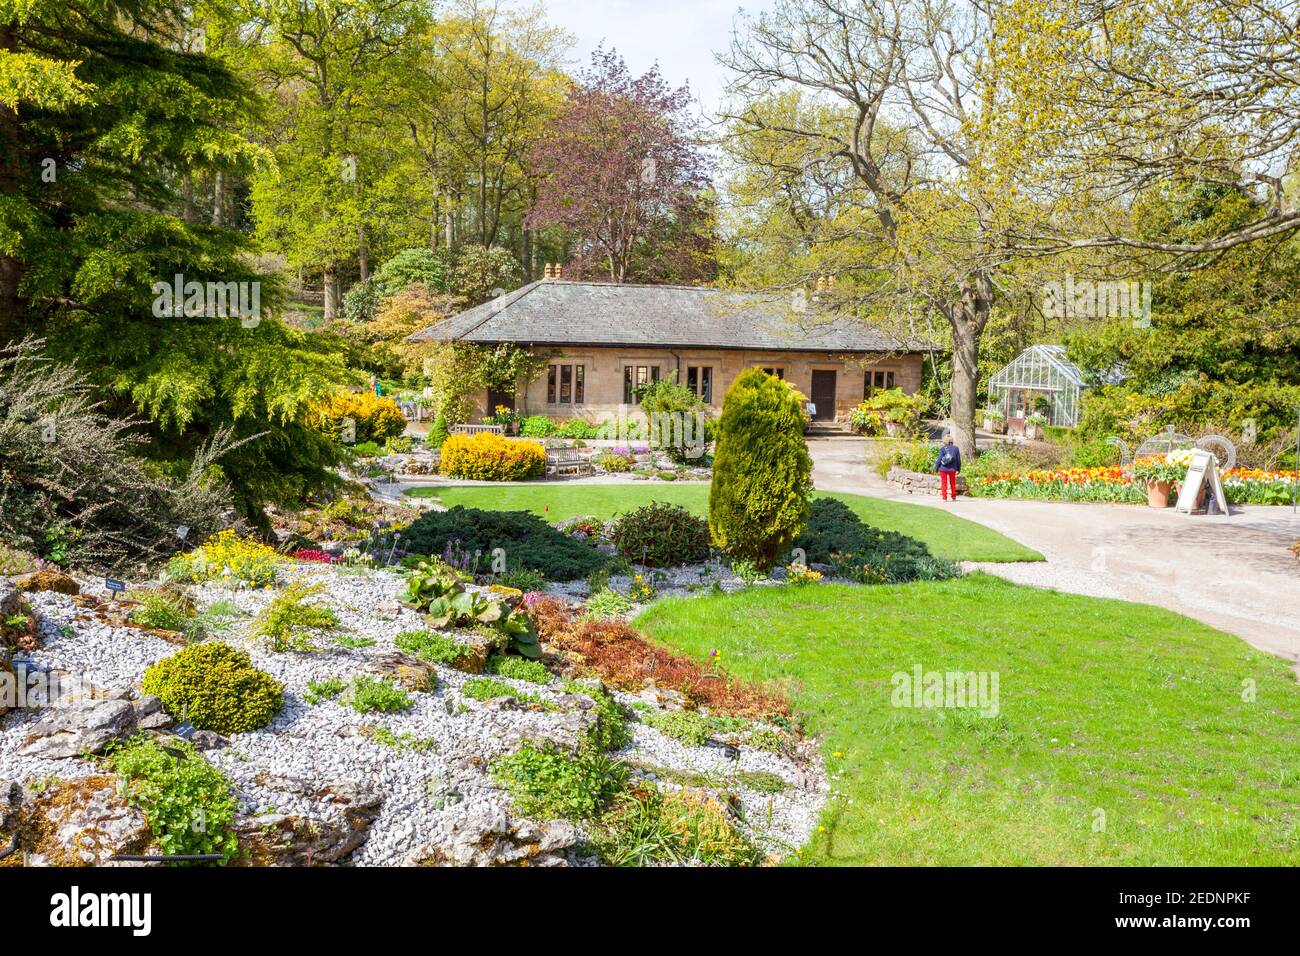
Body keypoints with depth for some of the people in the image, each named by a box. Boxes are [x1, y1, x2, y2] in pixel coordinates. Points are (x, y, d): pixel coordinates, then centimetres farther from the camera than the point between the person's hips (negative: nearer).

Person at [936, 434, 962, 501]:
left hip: (943, 469, -2)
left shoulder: (942, 449, -8)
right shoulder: (956, 448, 0)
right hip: (952, 469, 2)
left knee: (944, 483, 3)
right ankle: (954, 497, 20)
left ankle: (944, 498, -1)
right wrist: (958, 468, 14)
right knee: (952, 483, 16)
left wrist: (936, 467, 3)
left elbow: (939, 459, -8)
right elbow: (958, 460, 5)